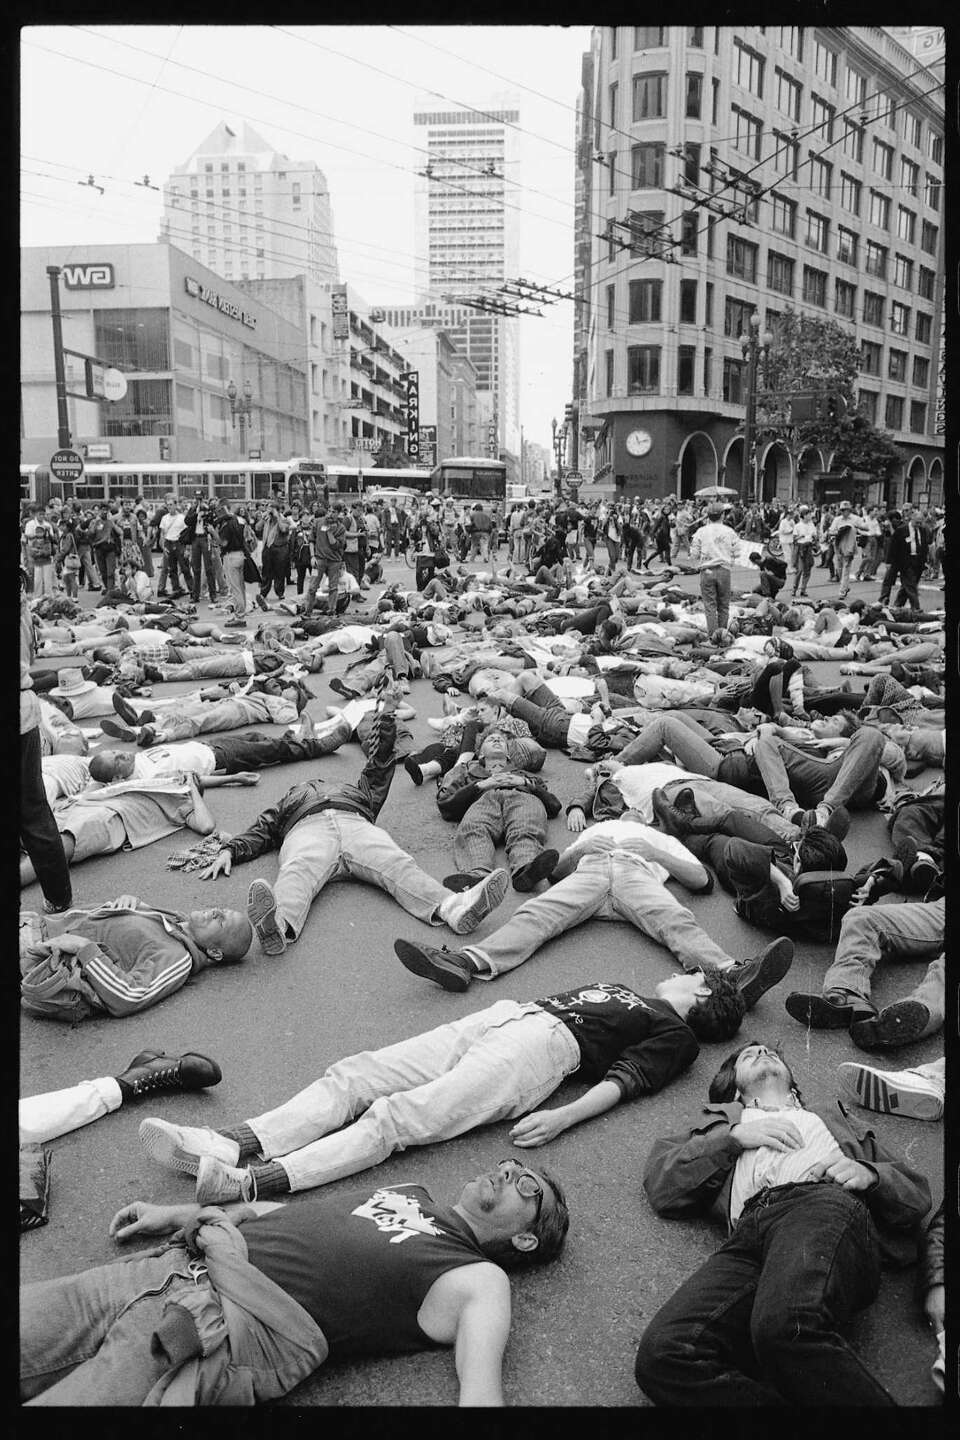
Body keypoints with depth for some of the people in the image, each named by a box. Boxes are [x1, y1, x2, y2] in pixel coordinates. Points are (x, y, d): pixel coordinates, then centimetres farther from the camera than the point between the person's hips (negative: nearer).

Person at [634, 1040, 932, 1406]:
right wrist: (733, 1137, 9)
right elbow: (659, 1185, 20)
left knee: (788, 1326, -40)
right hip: (748, 1231, 2)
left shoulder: (832, 1119, 40)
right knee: (662, 1353, -31)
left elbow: (916, 1193, 29)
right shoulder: (721, 1123, 38)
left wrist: (868, 1173, 6)